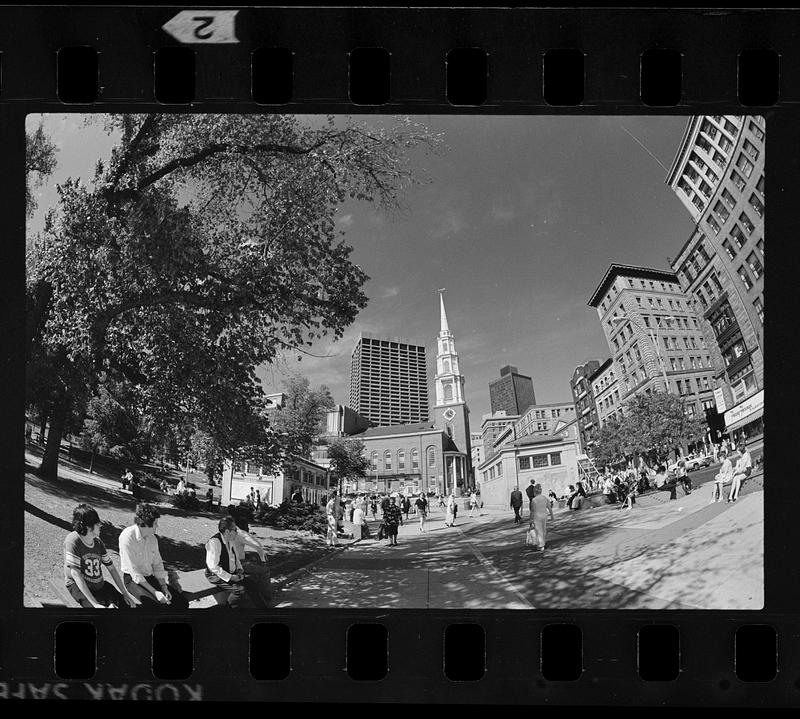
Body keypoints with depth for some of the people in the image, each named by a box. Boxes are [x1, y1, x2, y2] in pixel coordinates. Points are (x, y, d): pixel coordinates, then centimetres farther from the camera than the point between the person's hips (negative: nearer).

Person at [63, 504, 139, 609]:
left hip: (100, 584, 6)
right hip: (78, 586, -6)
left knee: (128, 604, -10)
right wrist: (95, 603, -29)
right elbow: (76, 575, -23)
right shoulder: (73, 541, -18)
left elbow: (111, 568, 10)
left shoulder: (98, 542, 2)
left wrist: (125, 593, 3)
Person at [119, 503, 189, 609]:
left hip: (150, 577, 6)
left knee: (182, 602, -8)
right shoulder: (127, 537, -20)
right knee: (159, 604, -31)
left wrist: (164, 588, -8)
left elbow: (157, 565, 7)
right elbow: (134, 572, -22)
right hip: (133, 580, -6)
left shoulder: (152, 538, 2)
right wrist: (154, 592, -24)